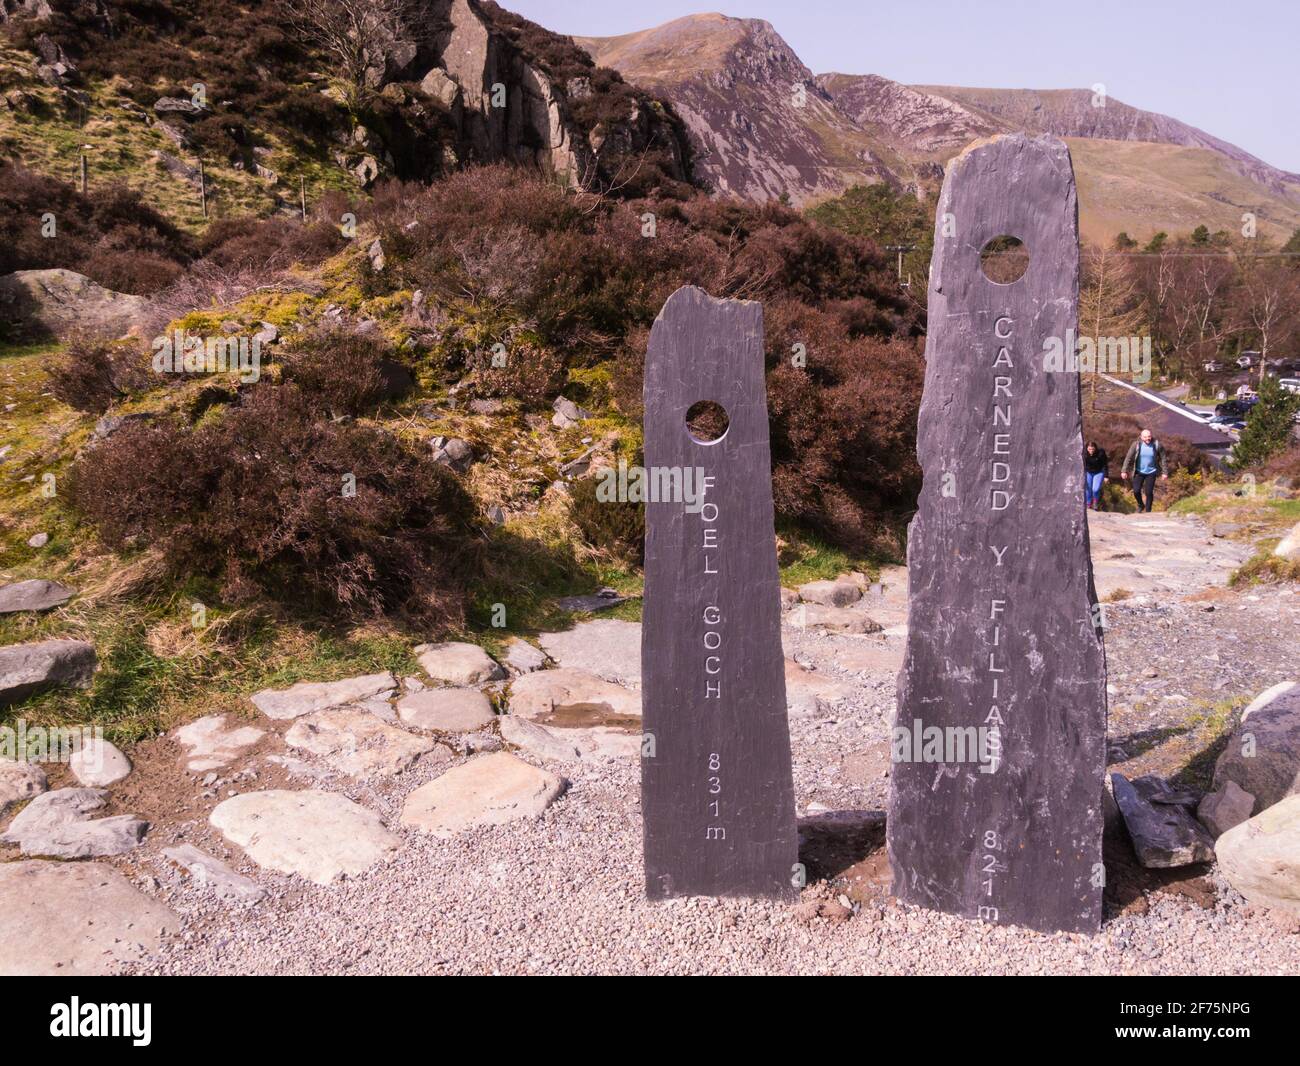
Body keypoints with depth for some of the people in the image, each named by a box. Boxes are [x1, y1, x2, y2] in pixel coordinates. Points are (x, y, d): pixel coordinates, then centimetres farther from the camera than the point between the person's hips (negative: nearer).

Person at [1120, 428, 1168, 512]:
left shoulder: (1157, 445, -10)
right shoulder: (1136, 444, -12)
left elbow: (1162, 459, -2)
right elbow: (1128, 458, -7)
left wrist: (1164, 472, -1)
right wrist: (1124, 471, -8)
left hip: (1151, 472, 0)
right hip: (1139, 472, 0)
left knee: (1149, 492, -2)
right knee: (1136, 491, -7)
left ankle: (1148, 511, 12)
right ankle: (1140, 505, 24)